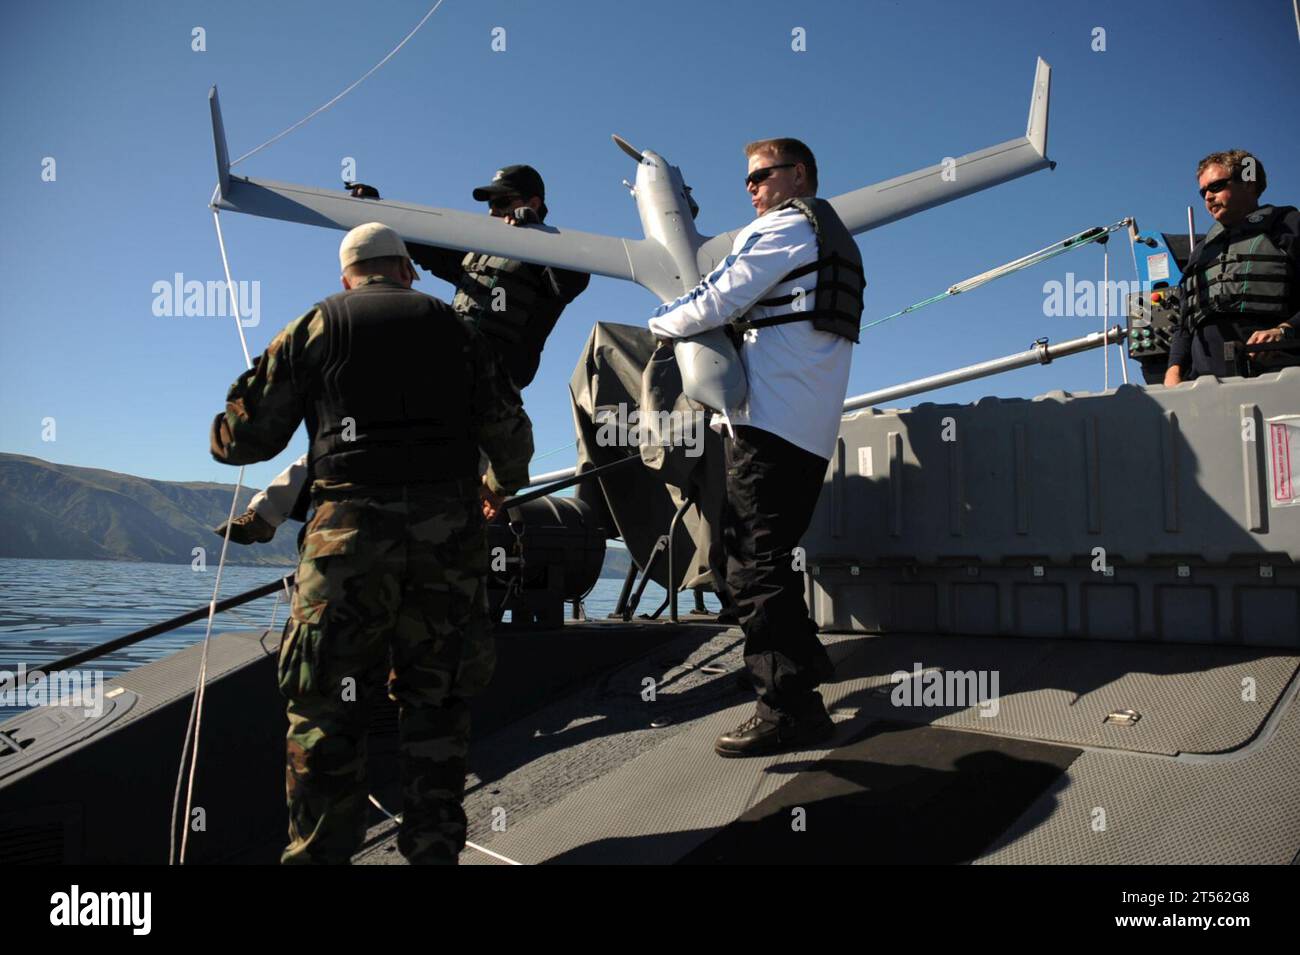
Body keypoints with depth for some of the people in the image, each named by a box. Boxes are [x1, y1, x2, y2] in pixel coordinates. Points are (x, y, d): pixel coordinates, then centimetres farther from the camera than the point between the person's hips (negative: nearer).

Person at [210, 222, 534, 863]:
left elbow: (249, 436, 8)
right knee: (435, 699, 11)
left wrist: (224, 438, 32)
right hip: (448, 527, 2)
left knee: (326, 704, 5)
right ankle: (434, 847, 14)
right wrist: (500, 485, 33)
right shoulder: (453, 326, 17)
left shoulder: (315, 326, 11)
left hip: (353, 525, -2)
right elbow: (510, 434, 13)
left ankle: (319, 853, 6)